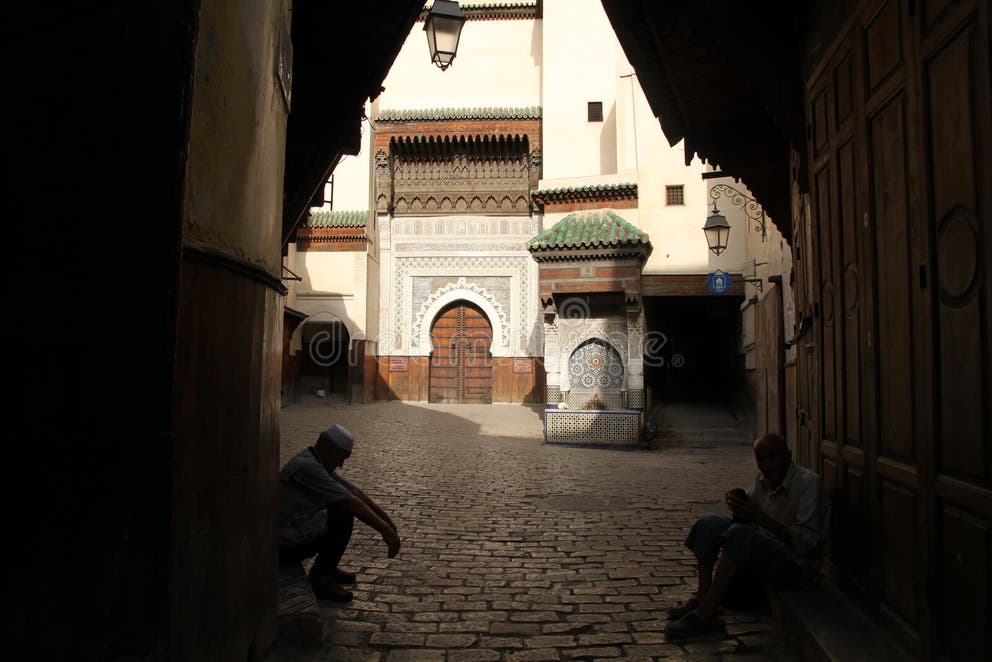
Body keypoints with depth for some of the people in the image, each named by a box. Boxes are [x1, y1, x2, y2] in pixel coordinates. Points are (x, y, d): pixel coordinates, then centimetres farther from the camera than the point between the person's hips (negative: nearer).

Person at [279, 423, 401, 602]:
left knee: (344, 509, 10)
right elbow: (352, 502, -26)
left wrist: (386, 519, 5)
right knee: (343, 515, -19)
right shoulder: (307, 467, -24)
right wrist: (386, 531, -23)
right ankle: (319, 578, -7)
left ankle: (328, 567, 17)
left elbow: (355, 492, 9)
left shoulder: (320, 465, 8)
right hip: (285, 545, -10)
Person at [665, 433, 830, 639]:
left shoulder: (808, 483, -14)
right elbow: (747, 521, 13)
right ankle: (701, 598, -13)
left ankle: (705, 613, -28)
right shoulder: (762, 480, 7)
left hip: (797, 564, -8)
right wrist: (739, 505, -10)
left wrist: (760, 517, -26)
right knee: (709, 523, -8)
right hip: (763, 554, 8)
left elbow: (807, 543, -21)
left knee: (739, 533, -32)